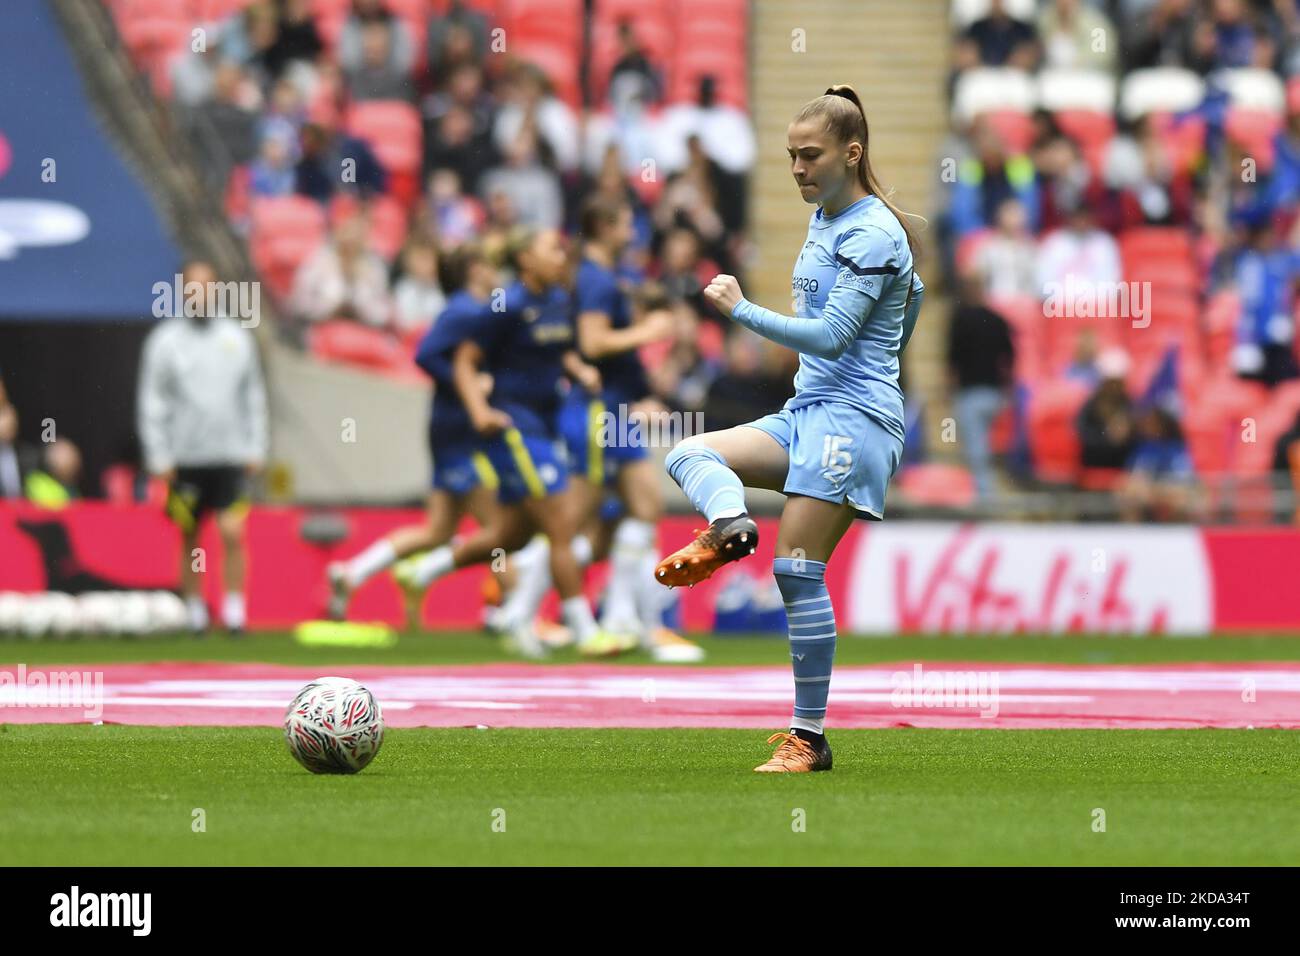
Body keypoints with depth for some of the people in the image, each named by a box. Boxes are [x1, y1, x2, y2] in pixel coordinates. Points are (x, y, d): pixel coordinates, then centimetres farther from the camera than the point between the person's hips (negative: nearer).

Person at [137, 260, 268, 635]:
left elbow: (253, 396, 13)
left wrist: (255, 448, 7)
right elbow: (151, 403, 0)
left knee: (233, 533, -12)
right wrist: (159, 457, -5)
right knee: (189, 539, 7)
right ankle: (195, 611, 16)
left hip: (230, 457, 1)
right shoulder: (165, 340, 0)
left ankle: (234, 609, -8)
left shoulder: (236, 337, 7)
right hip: (185, 459, 0)